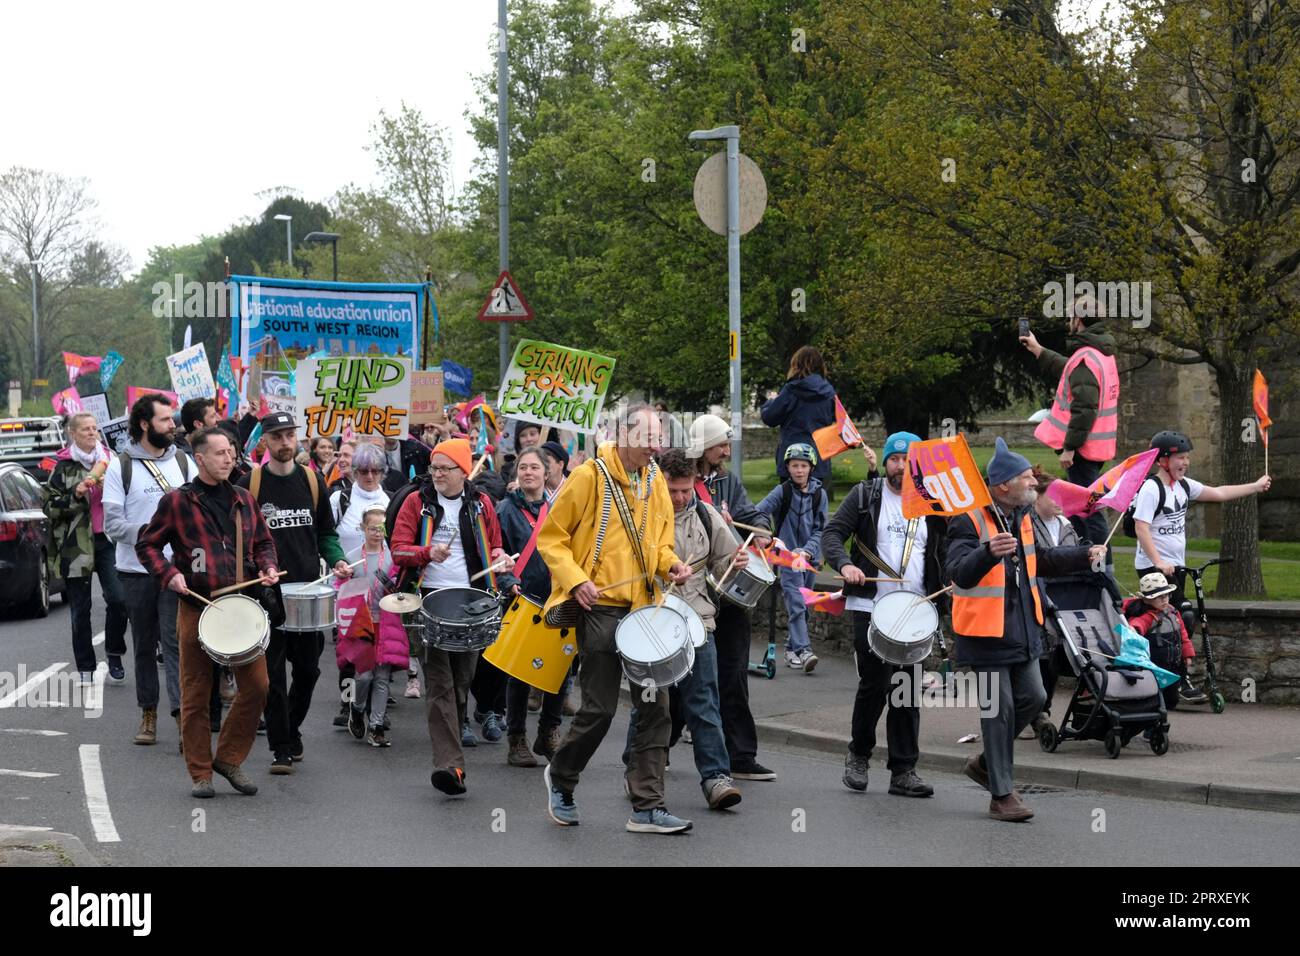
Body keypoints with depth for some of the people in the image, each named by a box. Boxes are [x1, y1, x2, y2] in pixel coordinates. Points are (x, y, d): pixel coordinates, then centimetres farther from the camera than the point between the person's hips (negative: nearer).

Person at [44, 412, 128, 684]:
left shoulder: (109, 462, 10)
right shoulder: (64, 468, 0)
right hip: (76, 546, -2)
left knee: (118, 599, -13)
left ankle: (113, 652, 9)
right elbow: (50, 507, -2)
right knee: (81, 610, 4)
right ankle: (85, 669, 14)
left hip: (108, 541, 2)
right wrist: (76, 495, -16)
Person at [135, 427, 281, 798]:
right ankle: (200, 773, 14)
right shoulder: (177, 501, -1)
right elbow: (147, 545, 4)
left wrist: (267, 567, 3)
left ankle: (230, 758, 15)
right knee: (196, 693, 3)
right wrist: (169, 575, -11)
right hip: (196, 608, -4)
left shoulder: (244, 500, 12)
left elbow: (263, 541, 23)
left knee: (256, 685, -3)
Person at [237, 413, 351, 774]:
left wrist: (337, 560, -1)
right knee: (273, 672, -3)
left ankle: (291, 729, 29)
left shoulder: (311, 481, 10)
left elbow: (326, 533, 17)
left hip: (308, 589, 3)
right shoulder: (250, 484, 0)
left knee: (308, 668, 8)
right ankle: (281, 747, 3)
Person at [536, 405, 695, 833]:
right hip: (600, 606, -6)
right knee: (600, 708, -3)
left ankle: (647, 808, 6)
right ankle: (560, 776, 24)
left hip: (643, 605, 6)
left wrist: (671, 563, 1)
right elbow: (551, 536, -4)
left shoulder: (655, 481, 10)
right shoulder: (590, 476, -8)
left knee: (655, 705, 1)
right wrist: (575, 579, -16)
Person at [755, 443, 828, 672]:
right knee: (797, 605, -15)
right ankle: (803, 650, -22)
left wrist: (808, 550, -15)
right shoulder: (782, 491, -4)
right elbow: (758, 512, -14)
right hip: (788, 556, -4)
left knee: (803, 606, 11)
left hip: (810, 557, 4)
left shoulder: (819, 493, 3)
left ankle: (791, 649, 23)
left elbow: (820, 529, 1)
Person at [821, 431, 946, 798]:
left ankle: (903, 771, 5)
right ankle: (859, 753, 17)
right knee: (875, 682, -5)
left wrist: (950, 580, -1)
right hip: (870, 606, -3)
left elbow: (943, 551, 19)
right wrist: (844, 564, -21)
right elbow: (832, 533, -2)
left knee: (908, 690, 2)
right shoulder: (865, 496, 4)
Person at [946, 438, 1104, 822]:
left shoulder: (1022, 517, 10)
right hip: (986, 631, -8)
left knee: (1032, 698, 10)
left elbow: (1042, 560, 28)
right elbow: (959, 573, -33)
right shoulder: (968, 521, -18)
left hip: (1023, 629, 8)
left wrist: (1084, 556, 21)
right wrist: (989, 552, -51)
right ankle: (1002, 796, 5)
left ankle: (987, 762, 30)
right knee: (999, 709, -4)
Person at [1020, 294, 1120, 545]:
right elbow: (1069, 372, 31)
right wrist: (1038, 351, 38)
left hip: (1083, 448, -10)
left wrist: (1069, 447, -22)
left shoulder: (1085, 357, -17)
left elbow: (1084, 408, -24)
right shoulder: (1104, 354, 13)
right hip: (1098, 446, 10)